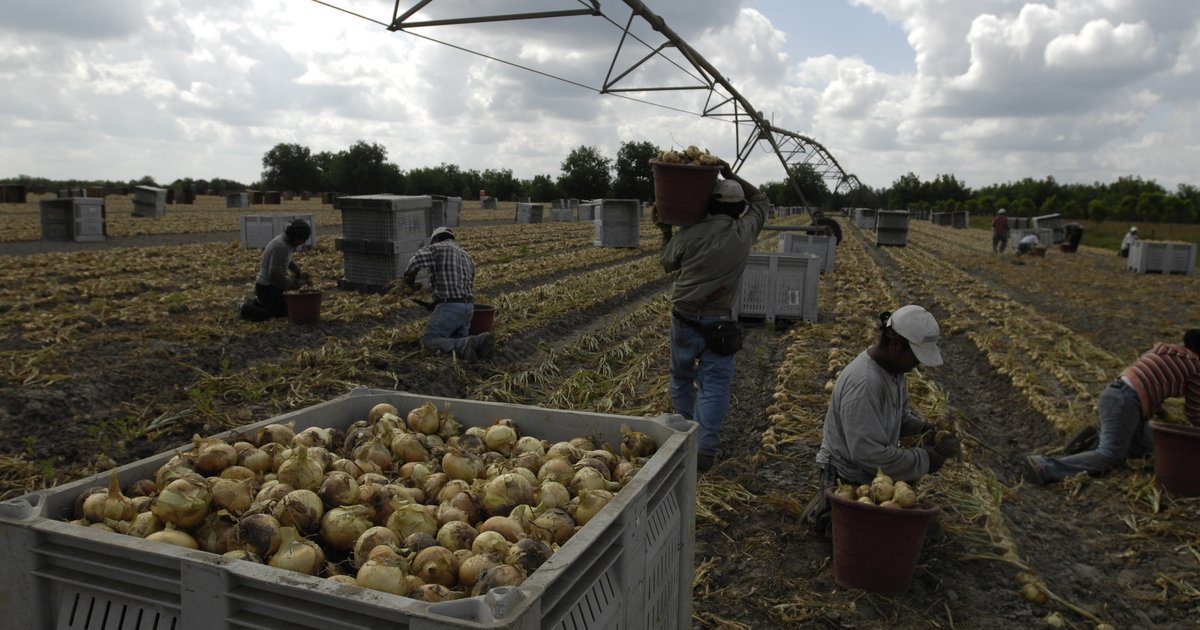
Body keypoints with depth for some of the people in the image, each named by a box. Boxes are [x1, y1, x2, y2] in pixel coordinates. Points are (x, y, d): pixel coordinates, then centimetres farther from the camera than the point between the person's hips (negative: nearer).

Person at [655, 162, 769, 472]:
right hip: (719, 324, -1)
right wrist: (732, 176, 13)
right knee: (714, 385, 0)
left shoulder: (689, 234, -10)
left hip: (684, 320, 1)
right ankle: (705, 449, -7)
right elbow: (761, 202, 14)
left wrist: (665, 232, 22)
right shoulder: (744, 234, -5)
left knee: (681, 376, 20)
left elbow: (667, 264, 9)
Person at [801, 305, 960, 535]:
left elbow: (900, 412, 13)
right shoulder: (863, 383, -33)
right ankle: (829, 509, 13)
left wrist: (922, 427, -8)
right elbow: (869, 452, -33)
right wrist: (924, 460, -24)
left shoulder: (894, 367, -3)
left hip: (873, 470, 9)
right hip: (848, 477, -9)